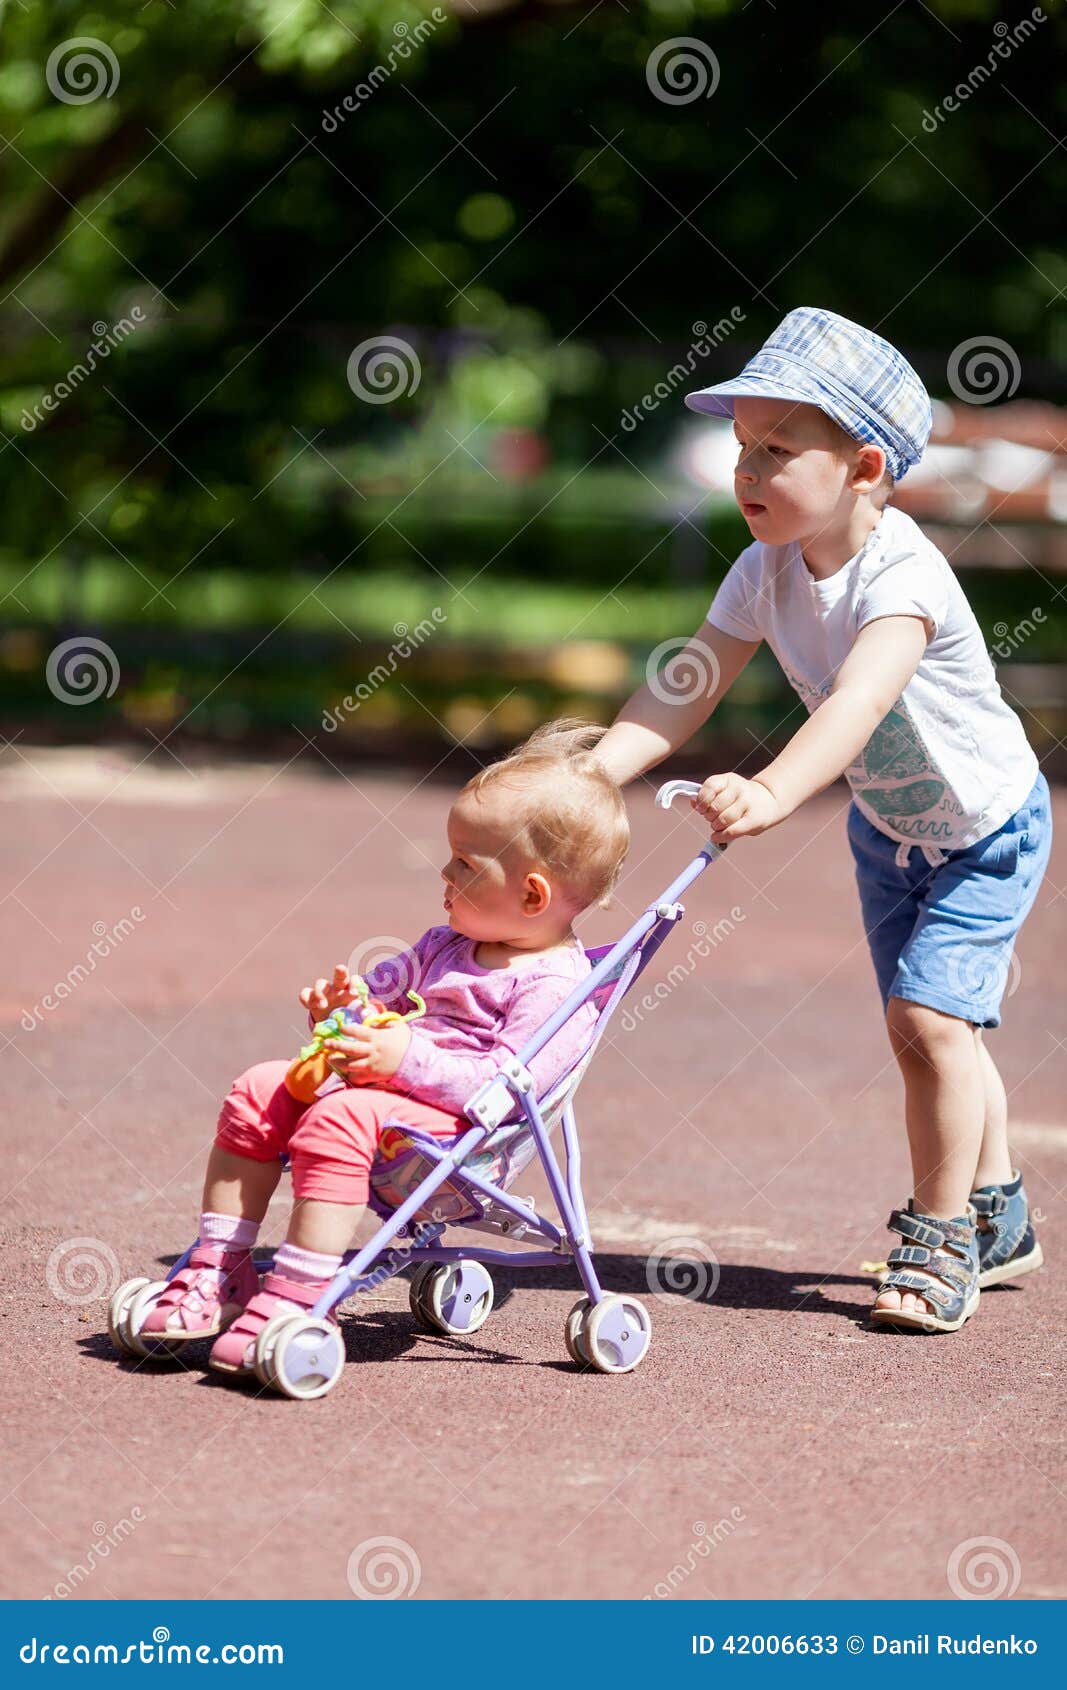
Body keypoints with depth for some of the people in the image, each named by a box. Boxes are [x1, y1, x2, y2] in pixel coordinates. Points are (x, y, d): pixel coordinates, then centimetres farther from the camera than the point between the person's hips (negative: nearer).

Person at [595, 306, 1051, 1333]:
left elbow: (857, 701, -52)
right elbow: (685, 690, -17)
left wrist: (770, 792, -67)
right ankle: (997, 1217, 34)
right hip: (887, 830, 7)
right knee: (926, 1028, 14)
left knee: (927, 1017, -17)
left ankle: (940, 1237, -2)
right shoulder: (766, 572, -15)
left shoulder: (902, 575, -35)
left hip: (988, 828, -7)